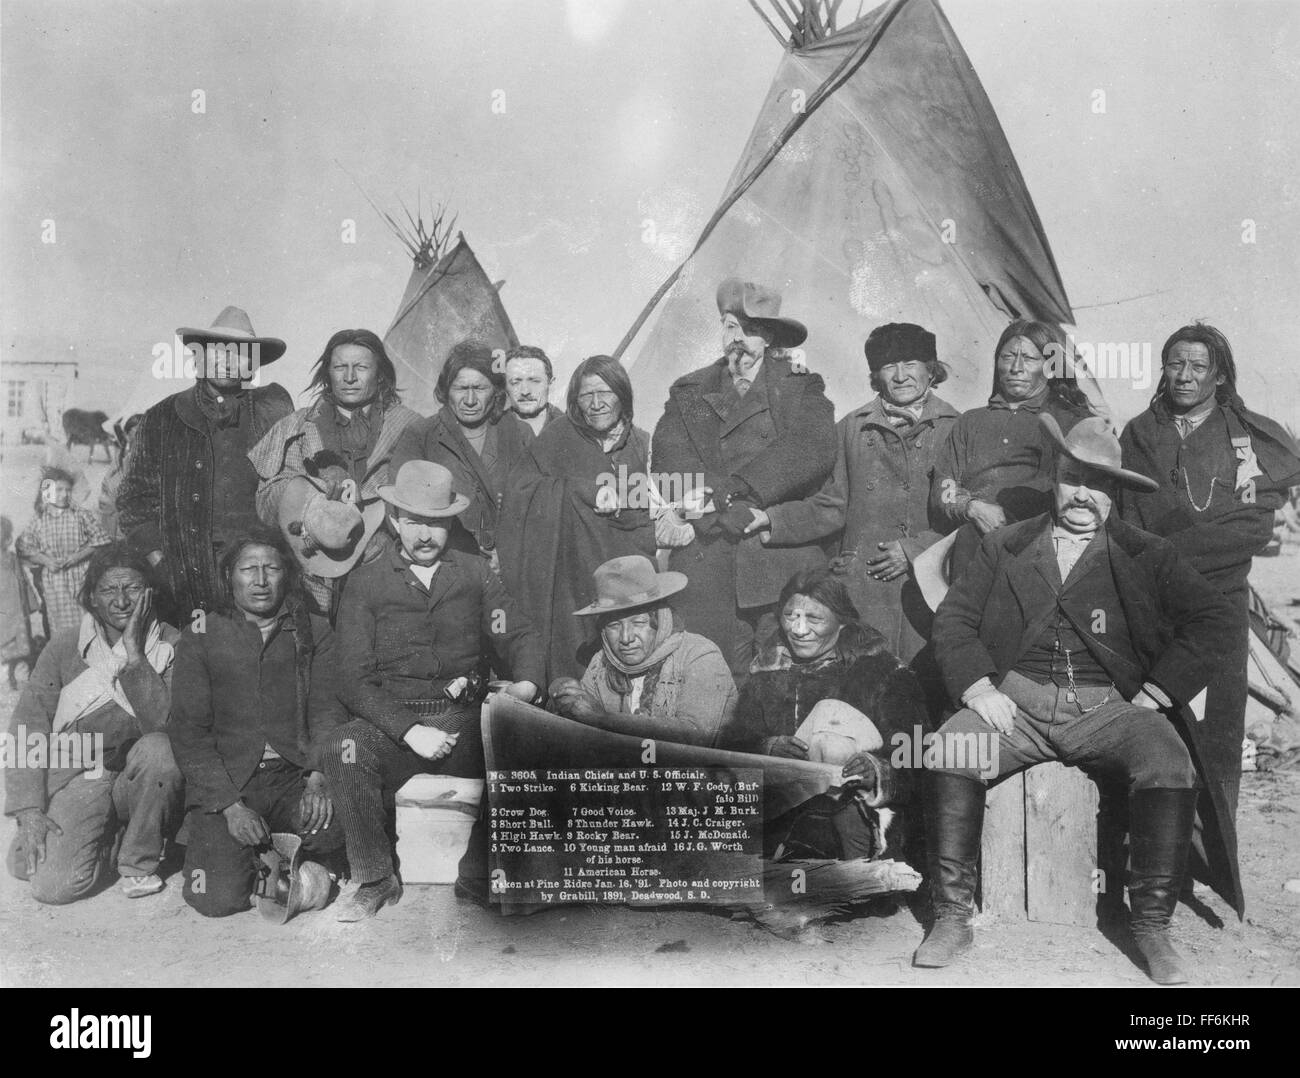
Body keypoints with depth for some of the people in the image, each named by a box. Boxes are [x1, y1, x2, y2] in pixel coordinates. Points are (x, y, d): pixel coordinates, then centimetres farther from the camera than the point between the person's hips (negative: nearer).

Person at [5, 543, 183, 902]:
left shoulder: (170, 645, -7)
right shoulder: (65, 647, -3)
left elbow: (164, 722, -21)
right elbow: (28, 730, -4)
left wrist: (133, 653, -25)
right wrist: (30, 811, -11)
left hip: (139, 781, 0)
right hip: (77, 780, 0)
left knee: (159, 749, -34)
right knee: (54, 885, -20)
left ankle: (138, 862, -9)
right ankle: (103, 841, 17)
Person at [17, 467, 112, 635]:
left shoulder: (82, 516, 3)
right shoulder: (38, 522, 7)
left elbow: (100, 539, 1)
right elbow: (23, 547, 8)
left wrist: (79, 555, -10)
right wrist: (45, 560, -6)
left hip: (81, 579, -1)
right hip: (53, 583, 1)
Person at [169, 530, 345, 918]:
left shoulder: (314, 633, 9)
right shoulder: (200, 637, 5)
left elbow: (327, 711, 1)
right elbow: (189, 732, -1)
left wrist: (318, 777, -18)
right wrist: (230, 805, -13)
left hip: (294, 776, 1)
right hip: (221, 785, -1)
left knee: (333, 823, -30)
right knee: (220, 898, -19)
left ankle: (309, 869, 5)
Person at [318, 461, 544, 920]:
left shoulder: (475, 573, 13)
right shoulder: (367, 585, 6)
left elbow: (519, 637, 9)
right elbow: (354, 681, -1)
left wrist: (525, 683, -15)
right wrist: (410, 731, -16)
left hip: (464, 720, 1)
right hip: (393, 722, -1)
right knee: (344, 750, -32)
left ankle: (480, 873, -5)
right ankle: (375, 880, -10)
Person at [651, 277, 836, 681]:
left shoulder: (802, 388, 13)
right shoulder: (688, 392, 19)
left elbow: (816, 450, -6)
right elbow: (669, 456, 2)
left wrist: (735, 490, -14)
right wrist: (729, 501, -13)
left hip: (786, 569, -1)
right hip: (706, 569, 1)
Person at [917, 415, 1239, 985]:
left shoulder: (1150, 556, 12)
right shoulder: (1004, 547, 15)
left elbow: (1213, 616, 4)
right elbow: (953, 617, 10)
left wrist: (1155, 693, -6)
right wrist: (976, 686, -7)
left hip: (1110, 707, 0)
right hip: (1016, 701, 1)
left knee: (1171, 763, -30)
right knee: (947, 750, -27)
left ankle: (1152, 924, -14)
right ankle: (953, 916, -15)